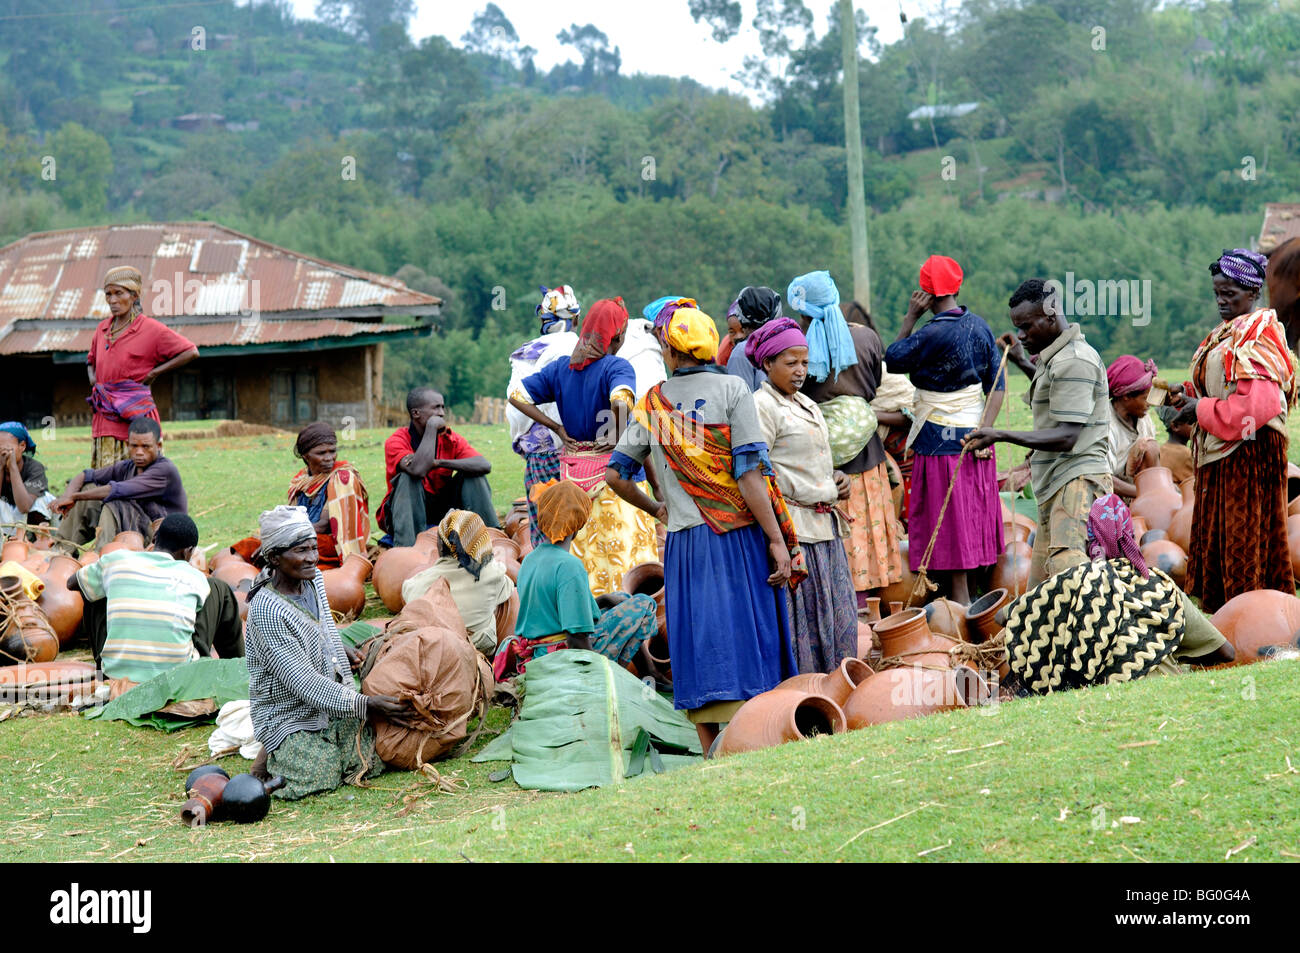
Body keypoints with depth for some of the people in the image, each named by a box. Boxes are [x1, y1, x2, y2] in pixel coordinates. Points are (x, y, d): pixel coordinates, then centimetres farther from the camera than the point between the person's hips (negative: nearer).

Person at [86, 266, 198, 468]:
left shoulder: (150, 329, -5)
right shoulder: (102, 329, 14)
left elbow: (191, 352, -7)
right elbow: (91, 360, 33)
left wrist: (154, 372, -8)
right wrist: (92, 378, 11)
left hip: (135, 414, -6)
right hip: (105, 419, 6)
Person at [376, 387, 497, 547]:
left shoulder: (451, 440, -3)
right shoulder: (395, 442, -15)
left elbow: (485, 465, -19)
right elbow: (418, 470, -36)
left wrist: (439, 463, -30)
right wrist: (431, 427, -26)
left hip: (440, 513, 4)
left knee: (473, 474, -12)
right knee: (408, 478, -31)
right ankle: (406, 548, -44)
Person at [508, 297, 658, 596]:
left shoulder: (561, 367, 7)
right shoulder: (616, 367, -11)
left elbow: (518, 396, 7)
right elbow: (621, 400, -31)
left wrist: (556, 427, 5)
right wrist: (619, 438, -14)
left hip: (572, 467, 6)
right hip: (610, 470, -6)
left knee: (580, 550, 11)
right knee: (623, 548, -2)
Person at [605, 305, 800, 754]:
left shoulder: (652, 402, 7)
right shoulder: (731, 389, -3)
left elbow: (615, 474, 9)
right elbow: (749, 473, -11)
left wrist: (654, 509, 27)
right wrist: (777, 541, -11)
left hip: (683, 539, 3)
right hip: (738, 535, -3)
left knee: (697, 642, 7)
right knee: (747, 635, 0)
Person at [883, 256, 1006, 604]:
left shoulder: (932, 334, -17)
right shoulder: (979, 326, 4)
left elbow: (893, 359, -2)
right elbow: (998, 385, 1)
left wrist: (910, 317, 0)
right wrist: (983, 431, -4)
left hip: (940, 438, -7)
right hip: (972, 434, 7)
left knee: (950, 522, -1)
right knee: (974, 515, 14)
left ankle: (960, 602, 0)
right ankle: (978, 597, 22)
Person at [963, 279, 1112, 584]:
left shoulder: (1073, 361, -15)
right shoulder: (1057, 357, 19)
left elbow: (1067, 437, -22)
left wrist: (1001, 436, -24)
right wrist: (1022, 362, 36)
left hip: (1077, 482, -11)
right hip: (1055, 486, 11)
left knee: (1066, 568, -26)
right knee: (1040, 589, 6)